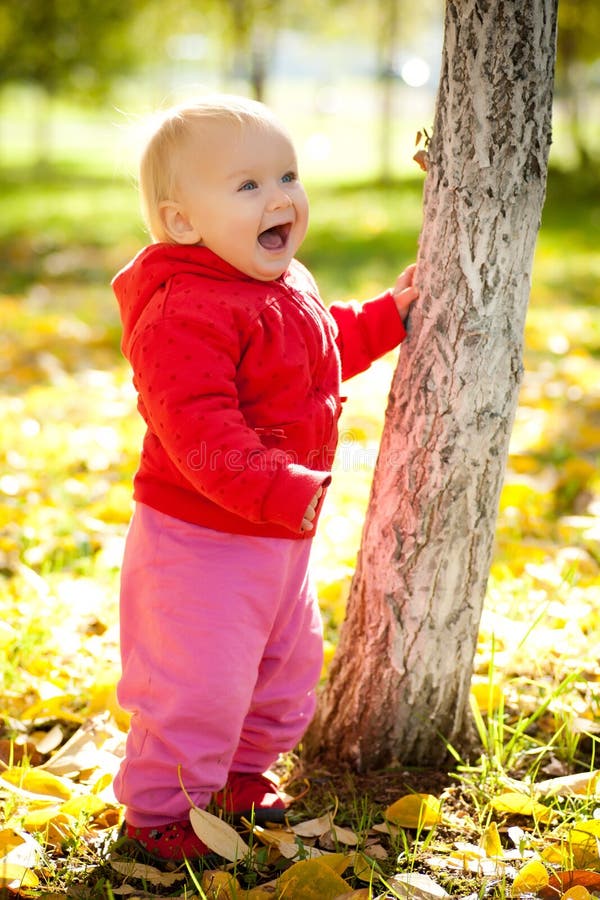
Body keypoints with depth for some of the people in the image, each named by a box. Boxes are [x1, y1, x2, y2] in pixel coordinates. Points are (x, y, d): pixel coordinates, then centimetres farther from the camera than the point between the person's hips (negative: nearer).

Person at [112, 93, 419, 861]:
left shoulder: (292, 290, 8)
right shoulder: (184, 311, -25)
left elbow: (328, 347, 30)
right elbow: (198, 430, -33)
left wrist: (390, 314, 21)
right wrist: (284, 491, -39)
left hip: (282, 539, 9)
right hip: (197, 539, -9)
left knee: (287, 668, 22)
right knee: (197, 684, -4)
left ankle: (241, 769, 45)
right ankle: (155, 810, 18)